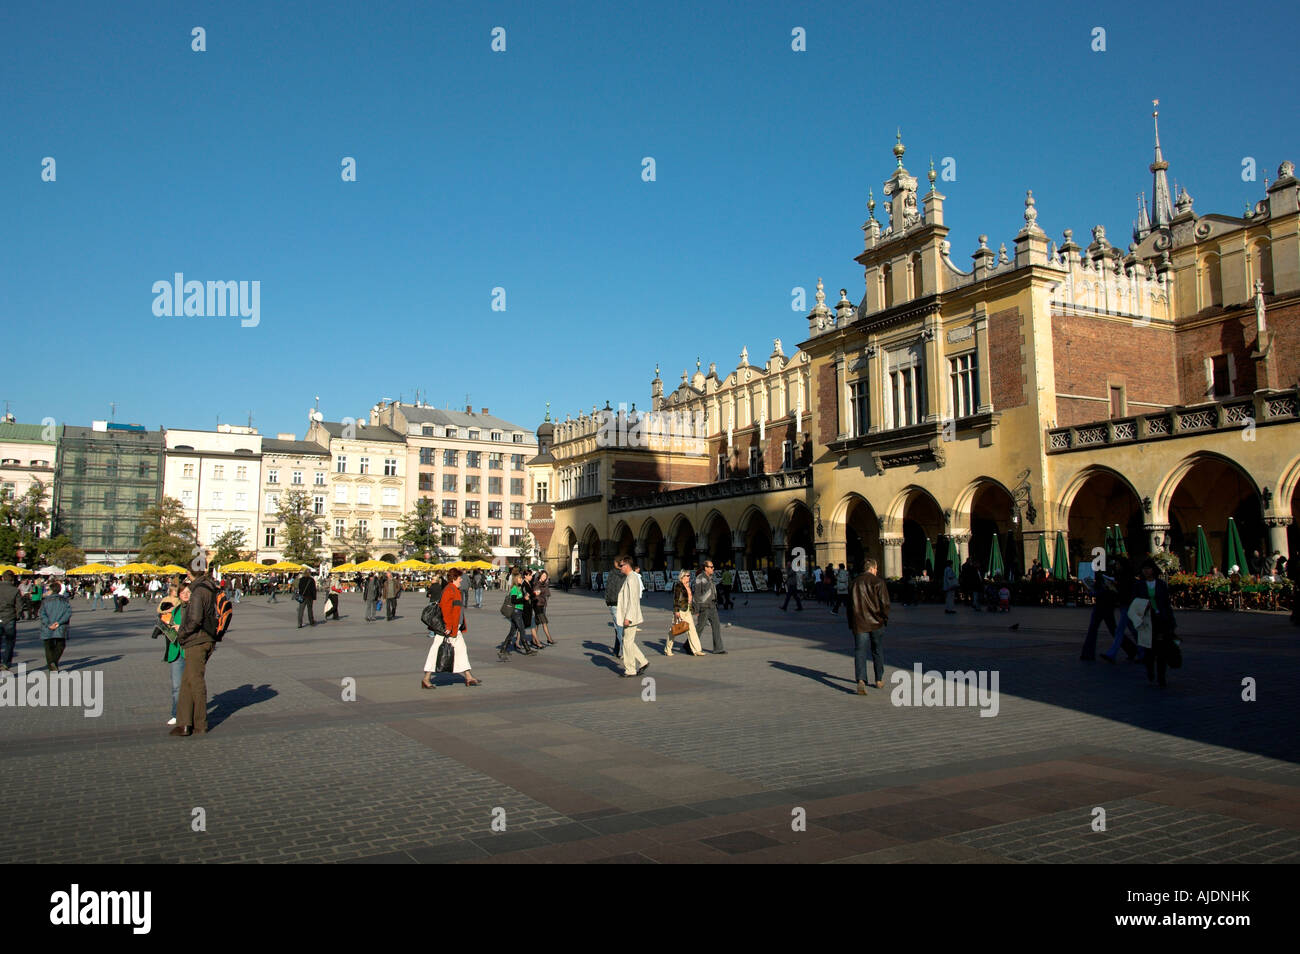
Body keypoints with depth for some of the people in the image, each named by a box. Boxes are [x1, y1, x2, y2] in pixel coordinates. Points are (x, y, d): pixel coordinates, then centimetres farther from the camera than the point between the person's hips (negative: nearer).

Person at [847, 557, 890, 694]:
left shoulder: (854, 583, 7)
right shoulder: (878, 582, -6)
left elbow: (850, 605, 10)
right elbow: (885, 603, -10)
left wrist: (851, 624, 16)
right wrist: (885, 618, 5)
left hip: (859, 624, 2)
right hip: (876, 623, -2)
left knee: (860, 652, -3)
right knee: (878, 652, 15)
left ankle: (861, 680, -22)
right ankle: (879, 680, 27)